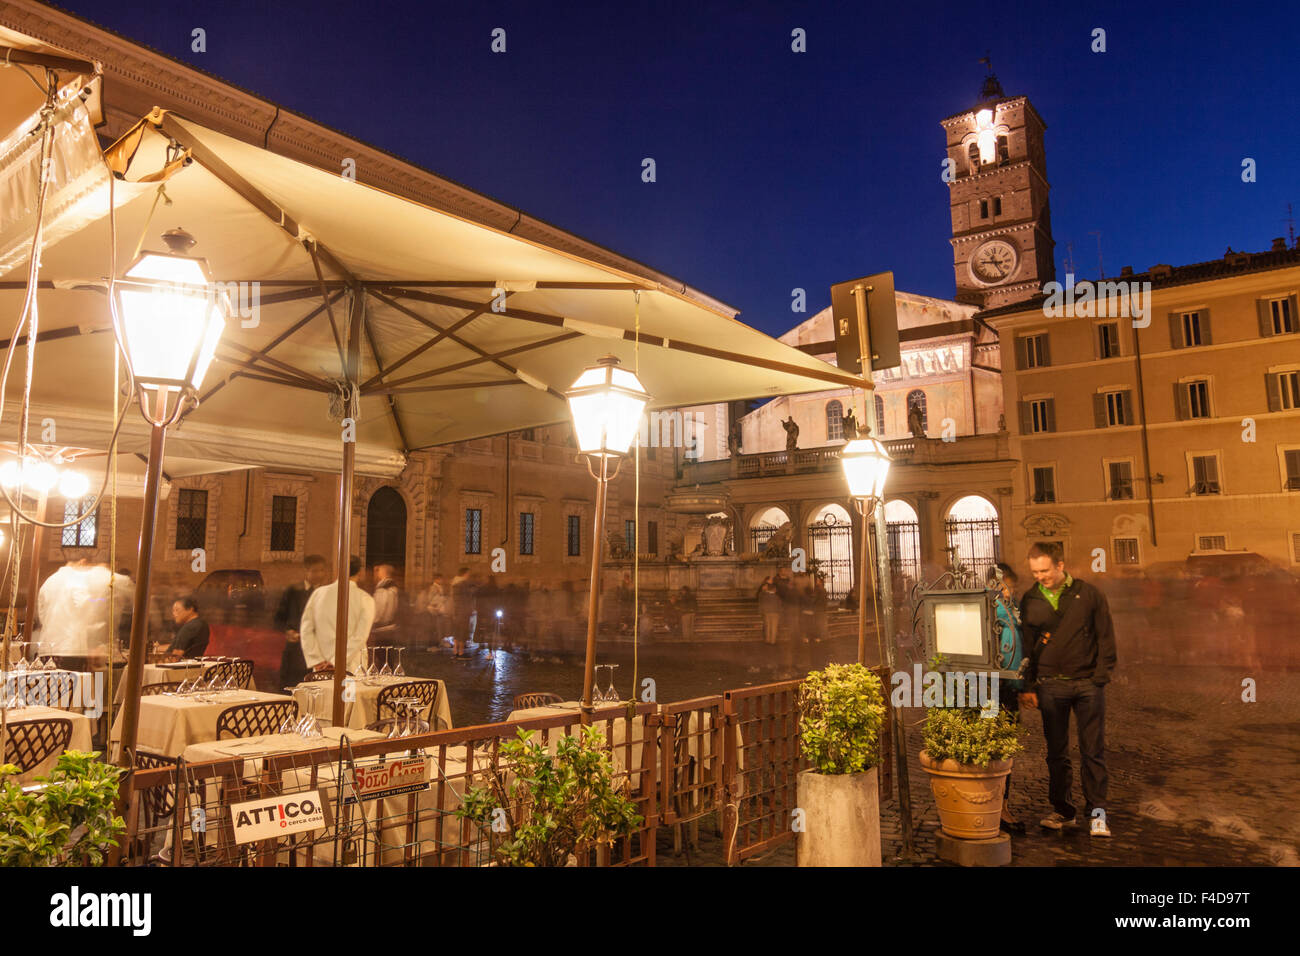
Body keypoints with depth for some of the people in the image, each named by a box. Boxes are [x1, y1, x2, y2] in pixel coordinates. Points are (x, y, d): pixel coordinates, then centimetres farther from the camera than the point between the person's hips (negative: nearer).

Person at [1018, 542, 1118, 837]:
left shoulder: (1089, 595, 0)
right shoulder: (1030, 601, 4)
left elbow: (1106, 638, 3)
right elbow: (1025, 645, 8)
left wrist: (1100, 678, -6)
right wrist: (1027, 687, 4)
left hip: (1087, 683, -1)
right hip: (1050, 685, 2)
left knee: (1093, 751, 2)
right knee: (1056, 752, 8)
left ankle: (1097, 812, 13)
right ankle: (1062, 810, 19)